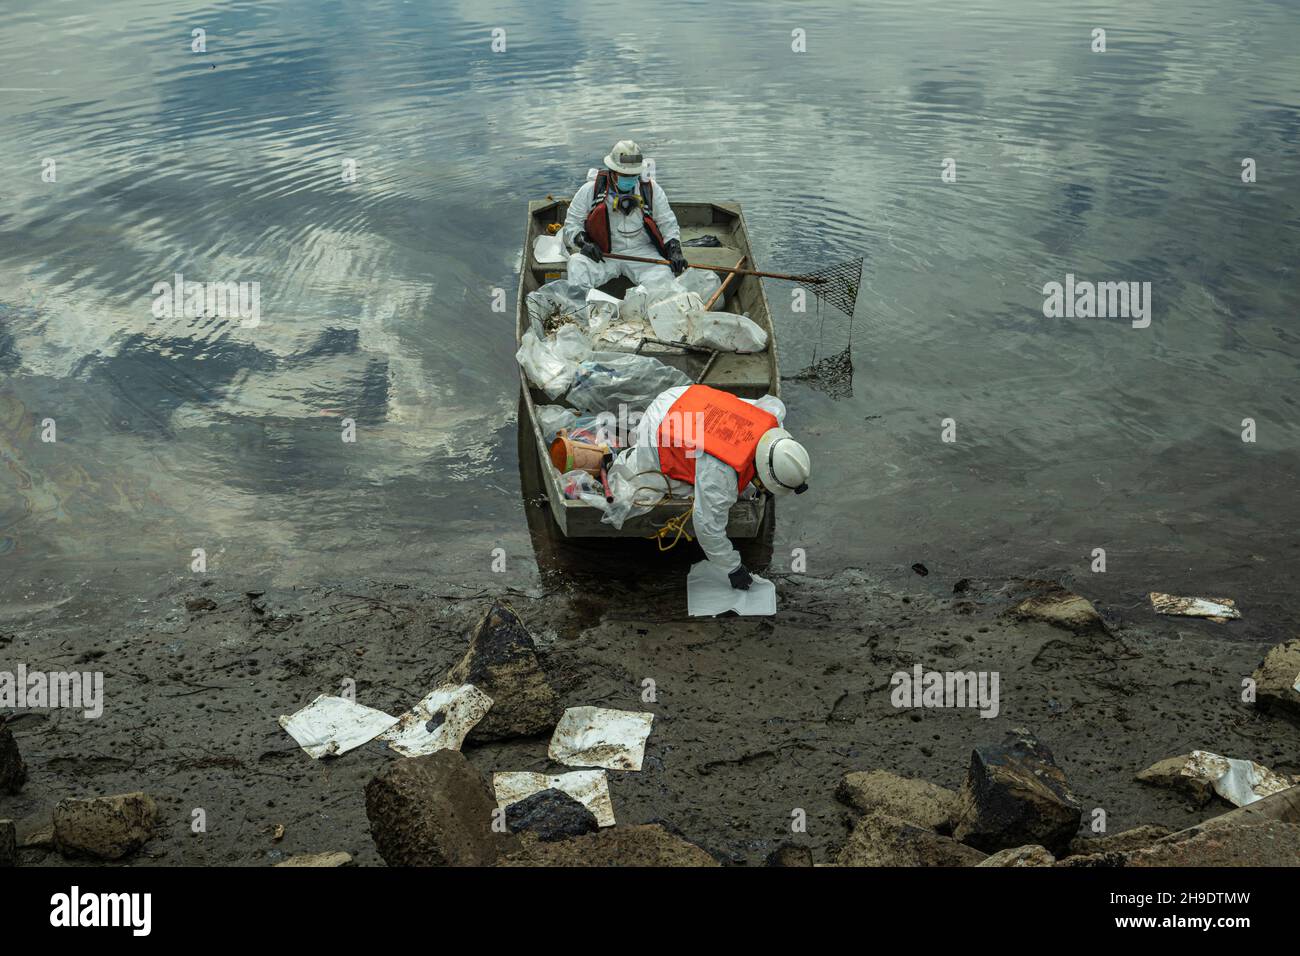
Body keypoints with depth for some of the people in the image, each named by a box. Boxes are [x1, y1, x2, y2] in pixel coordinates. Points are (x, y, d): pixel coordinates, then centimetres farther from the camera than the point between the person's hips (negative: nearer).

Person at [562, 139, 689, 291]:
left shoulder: (651, 189, 8)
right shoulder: (590, 190, 3)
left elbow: (667, 224, 12)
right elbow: (571, 224, 6)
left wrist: (675, 251, -7)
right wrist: (584, 242, -16)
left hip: (642, 251, 0)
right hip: (603, 254, 0)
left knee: (662, 275, -30)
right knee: (577, 263, -30)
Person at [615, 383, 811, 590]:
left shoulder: (771, 417, -18)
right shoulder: (721, 475, -35)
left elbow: (771, 402, 8)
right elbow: (708, 526, -26)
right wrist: (734, 568, -15)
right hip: (657, 439, -7)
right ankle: (628, 460, 21)